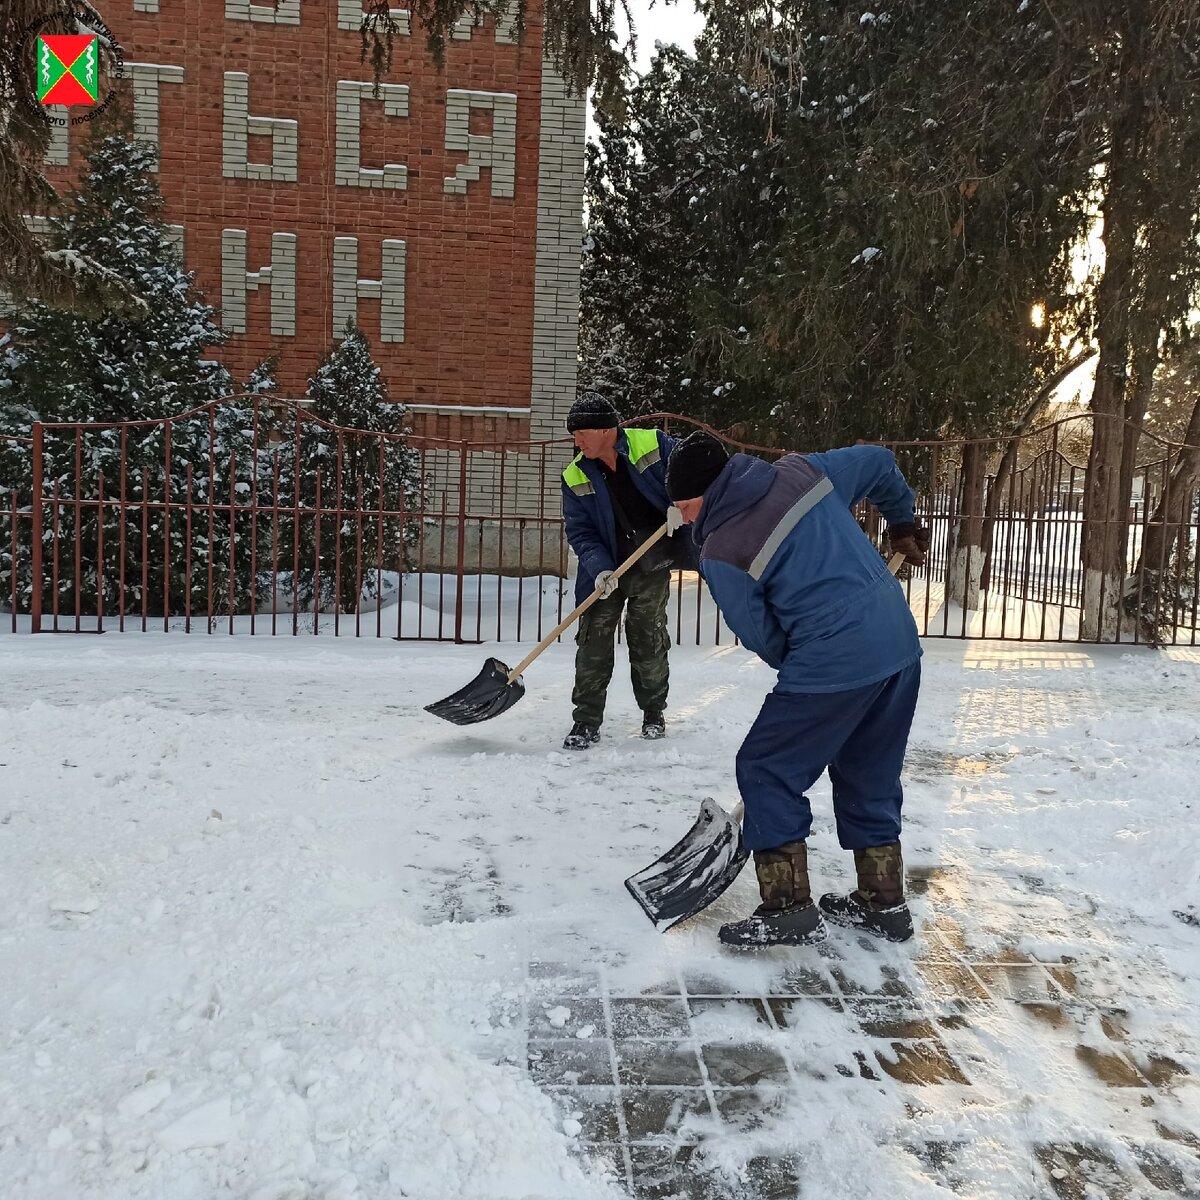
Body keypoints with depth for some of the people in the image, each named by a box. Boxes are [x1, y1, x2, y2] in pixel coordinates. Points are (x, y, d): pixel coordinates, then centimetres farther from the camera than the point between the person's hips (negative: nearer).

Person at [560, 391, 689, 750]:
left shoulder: (652, 444, -10)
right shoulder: (575, 477, -4)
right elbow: (579, 532, -6)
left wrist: (678, 503, -19)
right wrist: (599, 569, -20)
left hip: (653, 564, -2)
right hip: (606, 569, 2)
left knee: (648, 640, 5)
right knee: (593, 641, -2)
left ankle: (654, 713, 26)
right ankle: (587, 721, 10)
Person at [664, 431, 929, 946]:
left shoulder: (721, 554, -9)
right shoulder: (800, 471, 7)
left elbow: (764, 638, -2)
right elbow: (879, 463, 19)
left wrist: (798, 670, 18)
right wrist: (903, 522, 35)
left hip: (833, 664, -8)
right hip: (900, 644, 8)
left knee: (765, 770, 7)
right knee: (871, 777, 21)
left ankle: (788, 907, 10)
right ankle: (883, 901, 31)